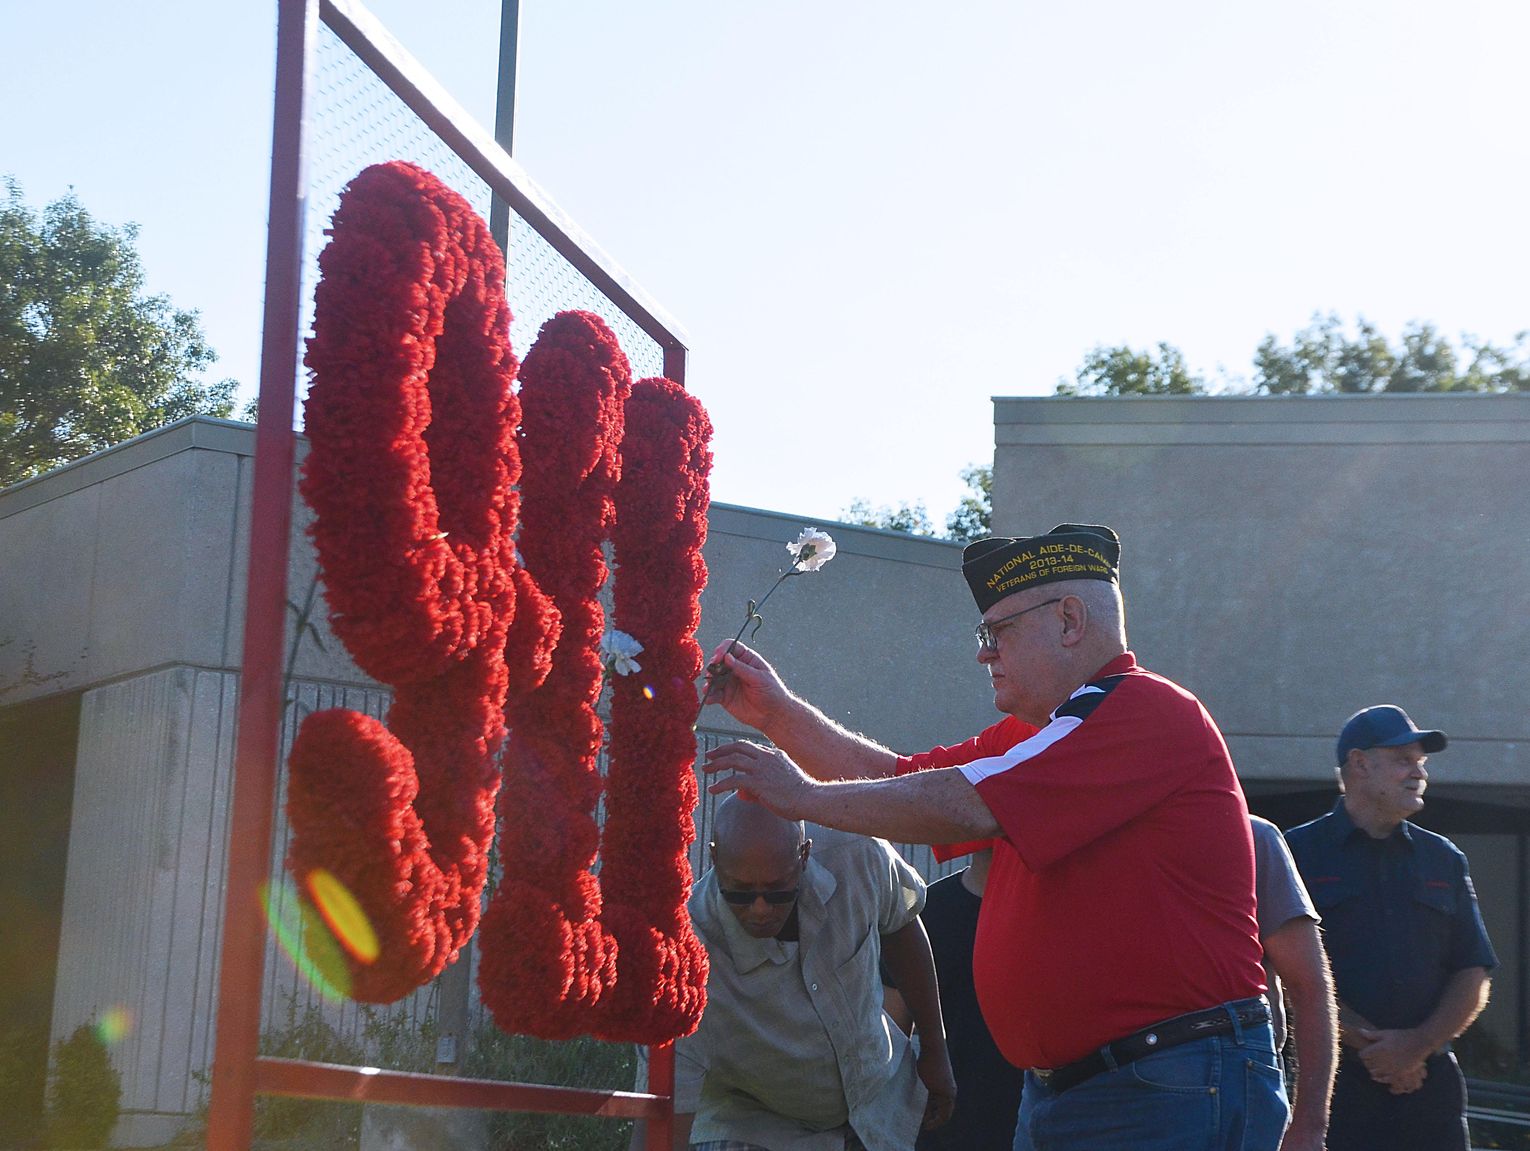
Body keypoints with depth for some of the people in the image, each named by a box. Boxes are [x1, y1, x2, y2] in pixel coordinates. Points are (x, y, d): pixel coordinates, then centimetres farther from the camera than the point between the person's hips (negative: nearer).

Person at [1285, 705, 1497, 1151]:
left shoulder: (1444, 859, 17)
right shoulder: (1299, 852, 4)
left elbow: (1473, 978, 11)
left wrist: (1420, 1044, -5)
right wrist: (1369, 1044, -10)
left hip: (1430, 1078, 4)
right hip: (1333, 1078, -3)